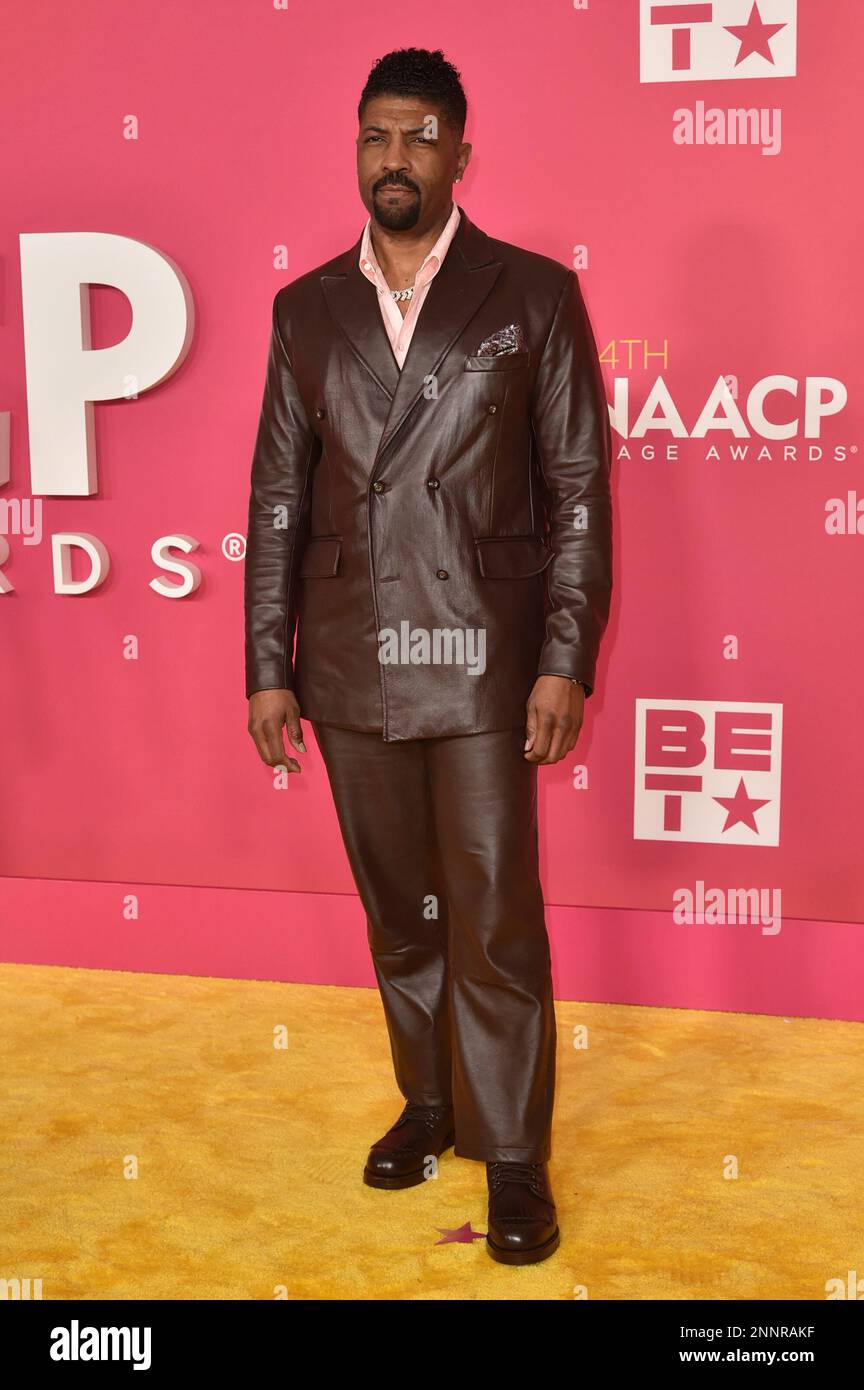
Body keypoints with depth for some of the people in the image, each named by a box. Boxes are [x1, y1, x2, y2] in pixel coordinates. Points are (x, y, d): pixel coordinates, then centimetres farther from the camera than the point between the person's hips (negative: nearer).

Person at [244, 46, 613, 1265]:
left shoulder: (534, 295, 0)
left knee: (495, 922, 0)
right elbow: (278, 499, 9)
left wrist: (566, 660, -10)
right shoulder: (307, 309, 9)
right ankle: (429, 1103, 35)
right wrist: (267, 668, 5)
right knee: (397, 911, 15)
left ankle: (514, 1155, 16)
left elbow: (579, 490, -3)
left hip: (482, 662, -3)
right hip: (352, 666, 4)